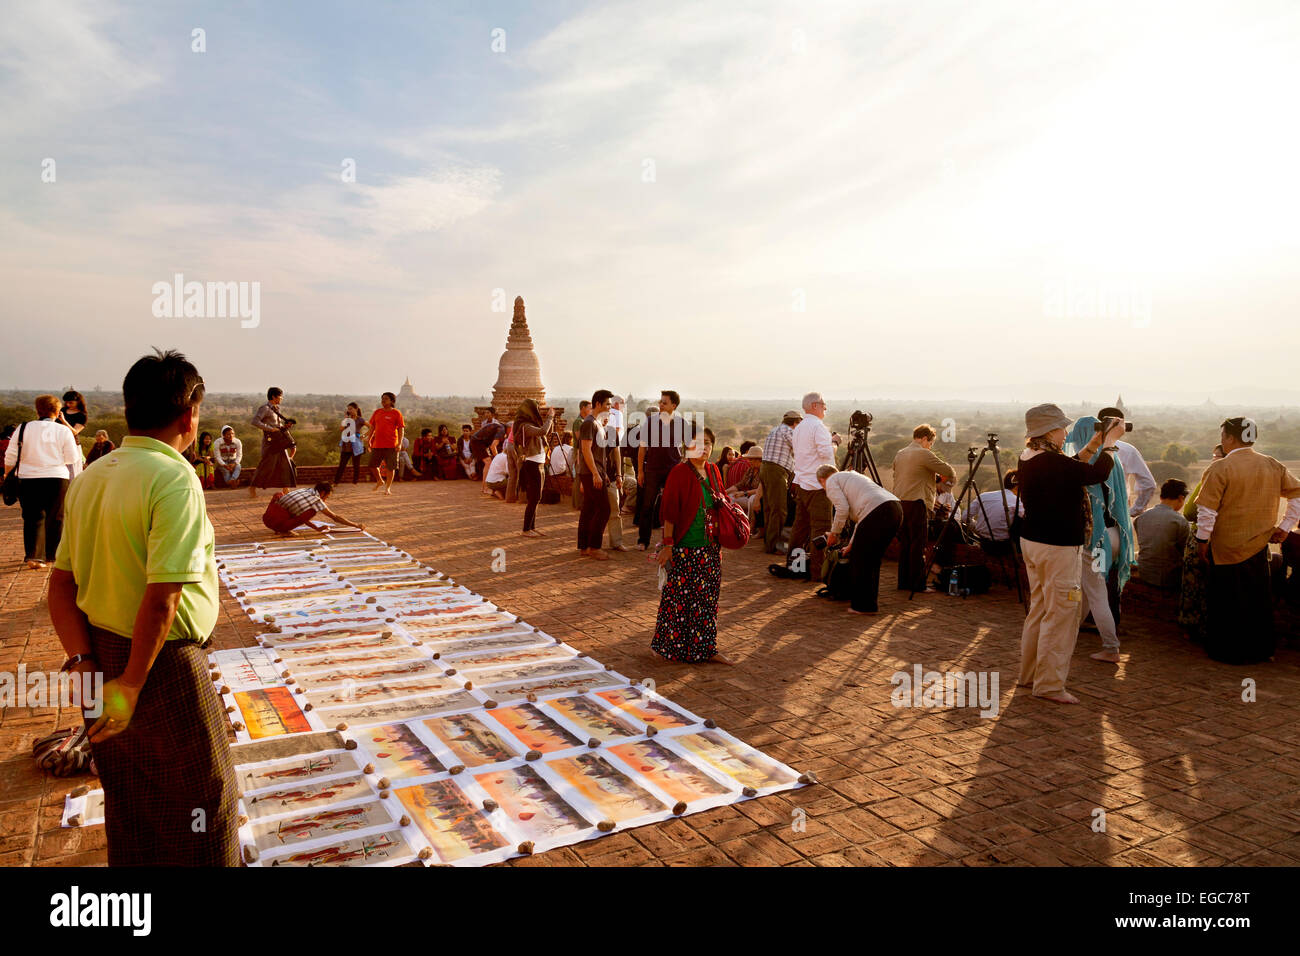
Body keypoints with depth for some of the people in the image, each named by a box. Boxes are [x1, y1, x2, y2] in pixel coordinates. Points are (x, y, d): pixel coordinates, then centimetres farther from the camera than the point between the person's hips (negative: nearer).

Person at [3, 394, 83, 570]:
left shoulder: (24, 428, 3)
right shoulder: (63, 431, -2)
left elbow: (10, 456, 7)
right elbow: (72, 459, -3)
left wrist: (7, 474, 19)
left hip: (28, 478, 2)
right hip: (56, 479, -2)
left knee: (32, 518, 9)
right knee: (55, 518, 8)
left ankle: (30, 556, 1)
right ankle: (52, 555, 14)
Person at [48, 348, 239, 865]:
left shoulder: (90, 477, 4)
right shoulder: (175, 479, -21)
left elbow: (61, 584, 4)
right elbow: (163, 595, -26)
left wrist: (83, 661, -3)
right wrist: (132, 684, -17)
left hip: (101, 659, 8)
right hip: (160, 665, -8)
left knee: (127, 803, 25)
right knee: (198, 805, 11)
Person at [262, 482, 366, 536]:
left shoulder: (302, 490, 24)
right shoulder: (316, 500, 2)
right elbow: (335, 518, 6)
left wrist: (317, 528, 30)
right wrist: (356, 525, 12)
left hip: (266, 518, 8)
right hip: (278, 522, -7)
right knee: (312, 511, -7)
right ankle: (284, 529, -9)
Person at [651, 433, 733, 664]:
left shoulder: (713, 471, 8)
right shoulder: (679, 472, -11)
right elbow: (670, 511, -13)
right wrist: (668, 543, -15)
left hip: (710, 547, 7)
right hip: (685, 548, -7)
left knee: (707, 597, 12)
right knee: (680, 597, 2)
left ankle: (705, 648, 22)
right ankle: (673, 647, 17)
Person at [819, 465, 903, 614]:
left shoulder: (831, 482, 12)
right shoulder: (851, 476, 37)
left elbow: (842, 509, -5)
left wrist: (834, 533, 8)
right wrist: (852, 544, 40)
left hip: (878, 512, -9)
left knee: (859, 561, 2)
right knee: (872, 560, 19)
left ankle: (862, 606, 8)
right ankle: (872, 604, 25)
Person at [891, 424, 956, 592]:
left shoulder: (899, 454, 15)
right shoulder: (924, 454, -10)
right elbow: (948, 471, -9)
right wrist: (951, 475, 14)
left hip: (899, 502, 8)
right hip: (917, 504, -8)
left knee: (904, 543, 13)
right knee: (918, 545, -3)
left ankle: (903, 581, 17)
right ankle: (918, 584, 0)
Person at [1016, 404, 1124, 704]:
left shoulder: (1028, 459, 7)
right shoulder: (1052, 463, -23)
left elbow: (1070, 471, 17)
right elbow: (1098, 474, -17)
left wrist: (1092, 445, 14)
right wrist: (1110, 441, -3)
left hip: (1032, 542, 10)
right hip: (1057, 548, -10)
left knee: (1038, 609, 19)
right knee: (1060, 614, -2)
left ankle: (1029, 674, 28)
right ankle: (1049, 684, 5)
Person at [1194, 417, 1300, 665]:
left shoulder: (1220, 468, -14)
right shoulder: (1273, 466, 3)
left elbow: (1207, 509, -16)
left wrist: (1202, 540, -7)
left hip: (1226, 547, -5)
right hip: (1259, 546, 5)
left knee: (1226, 602, 6)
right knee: (1259, 600, 16)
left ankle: (1228, 652, 14)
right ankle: (1260, 650, 26)